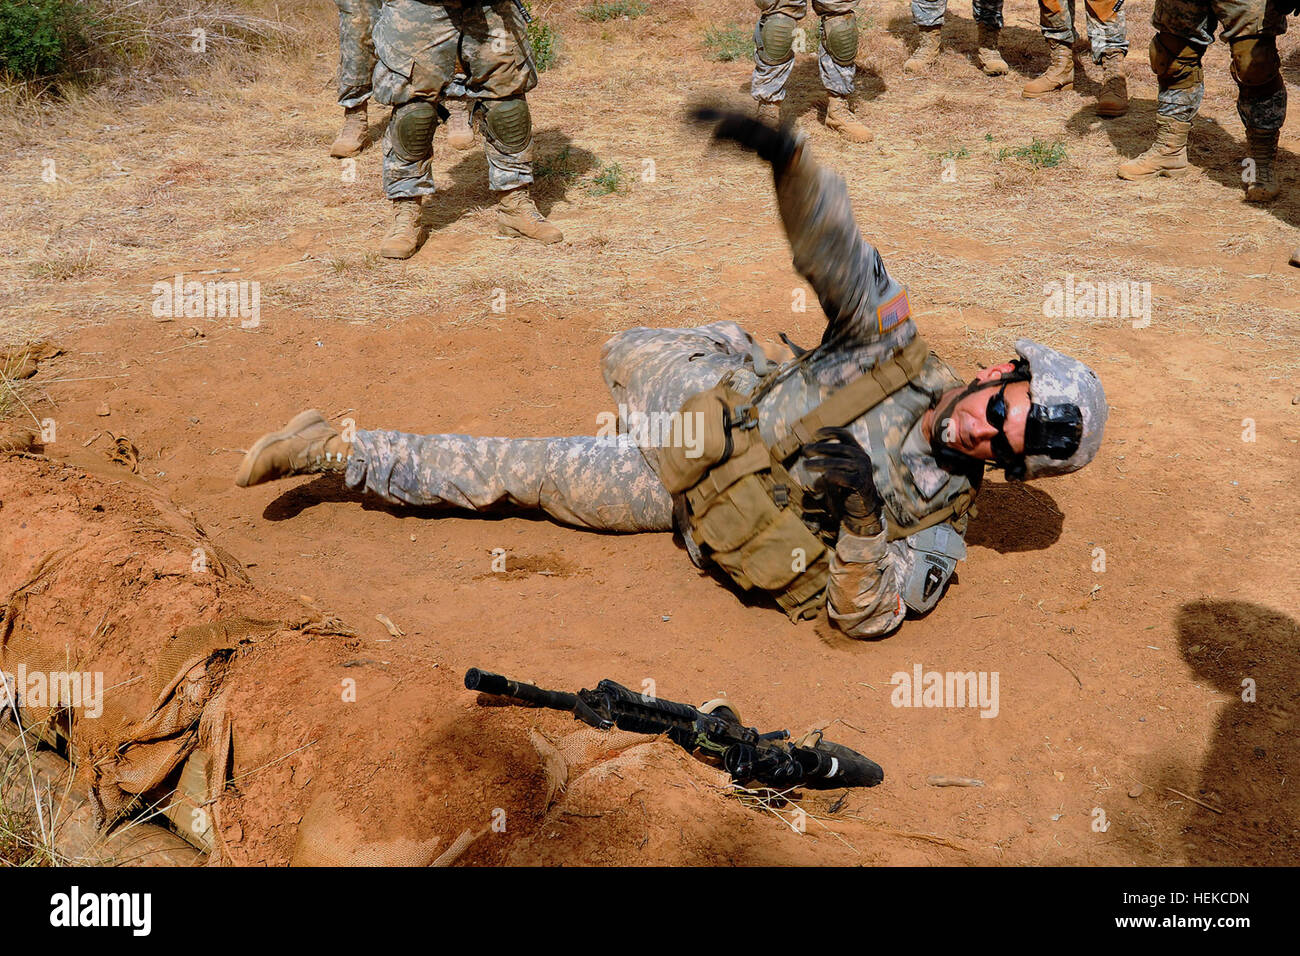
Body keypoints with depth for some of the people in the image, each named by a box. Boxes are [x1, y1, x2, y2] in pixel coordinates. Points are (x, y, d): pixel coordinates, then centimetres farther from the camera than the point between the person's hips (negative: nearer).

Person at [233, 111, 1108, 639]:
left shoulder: (939, 515, -16)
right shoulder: (901, 348, -15)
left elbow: (867, 613, -23)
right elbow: (835, 254, -28)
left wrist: (863, 518, -44)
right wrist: (790, 156, -48)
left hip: (679, 502, -2)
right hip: (704, 403, 2)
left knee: (513, 475, -3)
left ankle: (337, 454, 10)